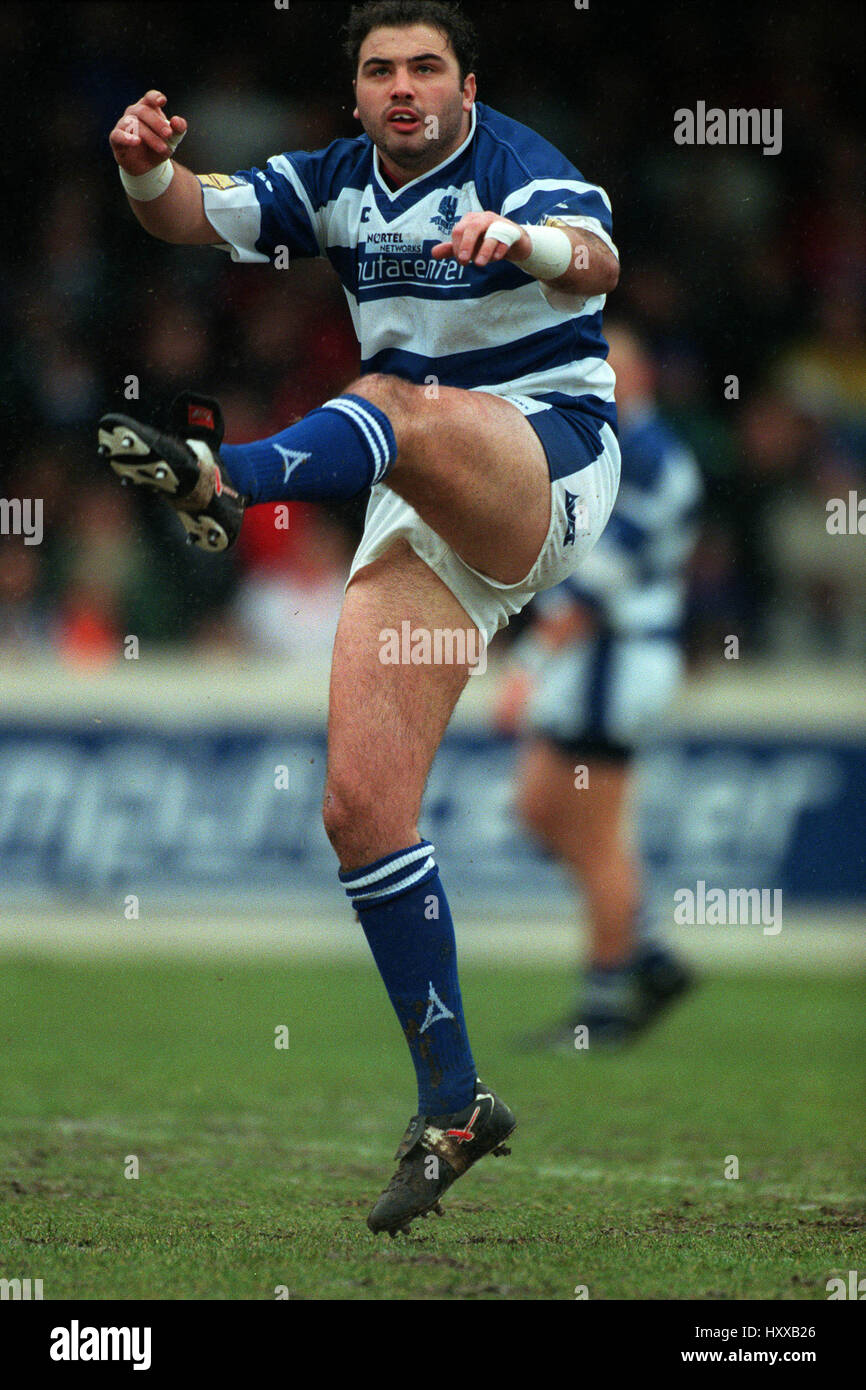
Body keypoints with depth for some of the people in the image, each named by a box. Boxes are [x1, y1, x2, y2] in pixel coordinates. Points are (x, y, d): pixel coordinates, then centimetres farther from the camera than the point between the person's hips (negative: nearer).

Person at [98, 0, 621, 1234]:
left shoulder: (516, 166, -8)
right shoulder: (337, 185, 12)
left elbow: (595, 262, -28)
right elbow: (194, 216, 3)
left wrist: (521, 238, -52)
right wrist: (146, 167, -21)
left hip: (552, 462, -6)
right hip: (426, 523, 6)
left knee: (405, 407, -37)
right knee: (362, 808, -7)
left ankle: (226, 477, -69)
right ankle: (454, 1105, 0)